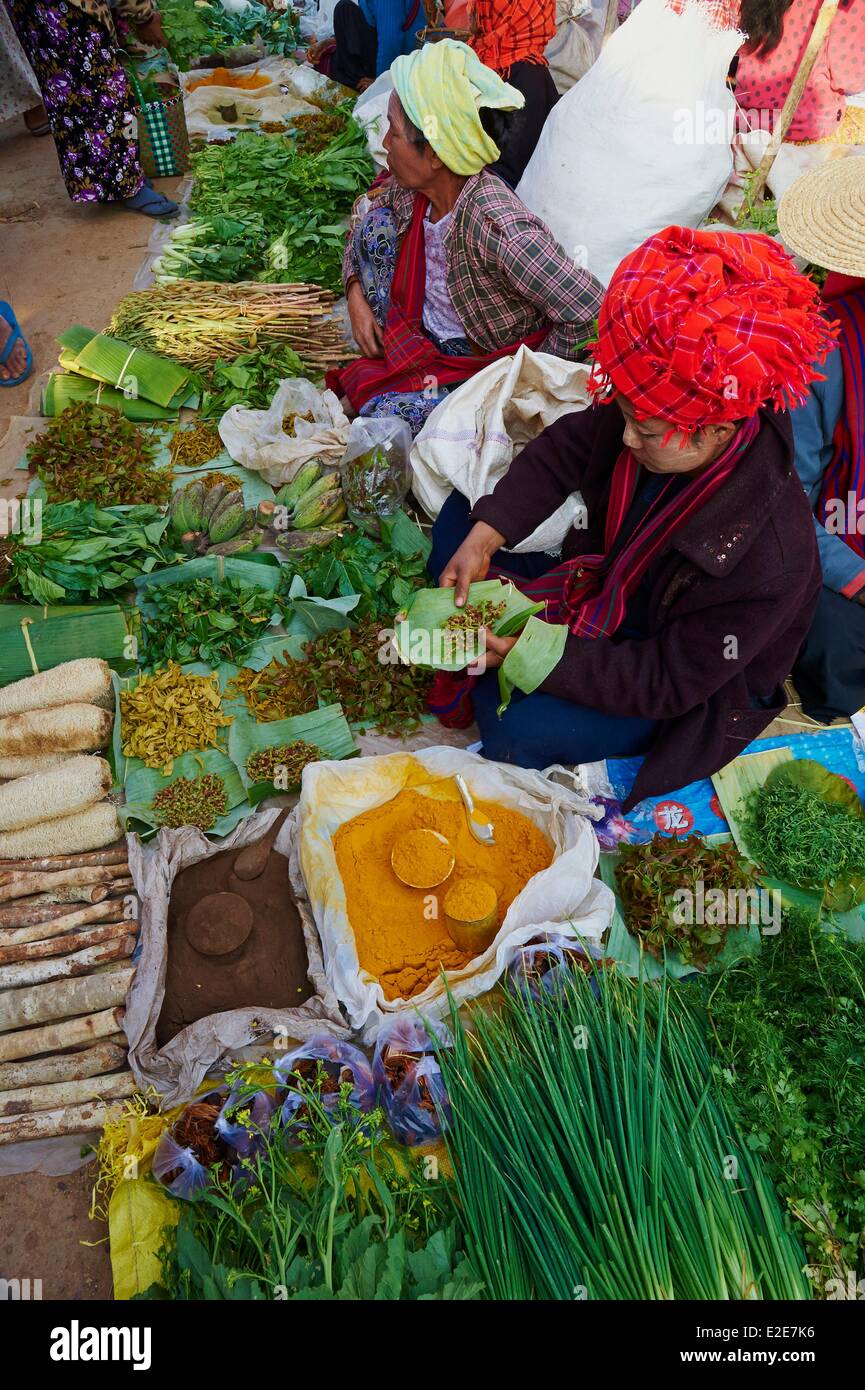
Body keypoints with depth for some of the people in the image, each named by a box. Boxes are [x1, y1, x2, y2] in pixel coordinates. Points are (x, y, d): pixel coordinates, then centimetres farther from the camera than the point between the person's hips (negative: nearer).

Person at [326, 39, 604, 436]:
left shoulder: (497, 228, -34)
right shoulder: (412, 188, -10)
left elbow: (588, 307, -33)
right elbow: (363, 230, 13)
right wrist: (357, 296, -4)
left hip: (488, 363, -7)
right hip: (424, 333, 7)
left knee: (380, 412, -28)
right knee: (377, 223, -6)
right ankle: (384, 357, 4)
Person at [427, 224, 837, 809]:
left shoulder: (767, 563, -38)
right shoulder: (652, 414, -22)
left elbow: (663, 683, -30)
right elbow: (564, 447, -7)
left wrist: (531, 652, -36)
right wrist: (482, 538, -21)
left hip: (683, 690, -6)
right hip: (605, 583, 7)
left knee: (521, 732, -31)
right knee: (461, 512, -1)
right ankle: (478, 672, 2)